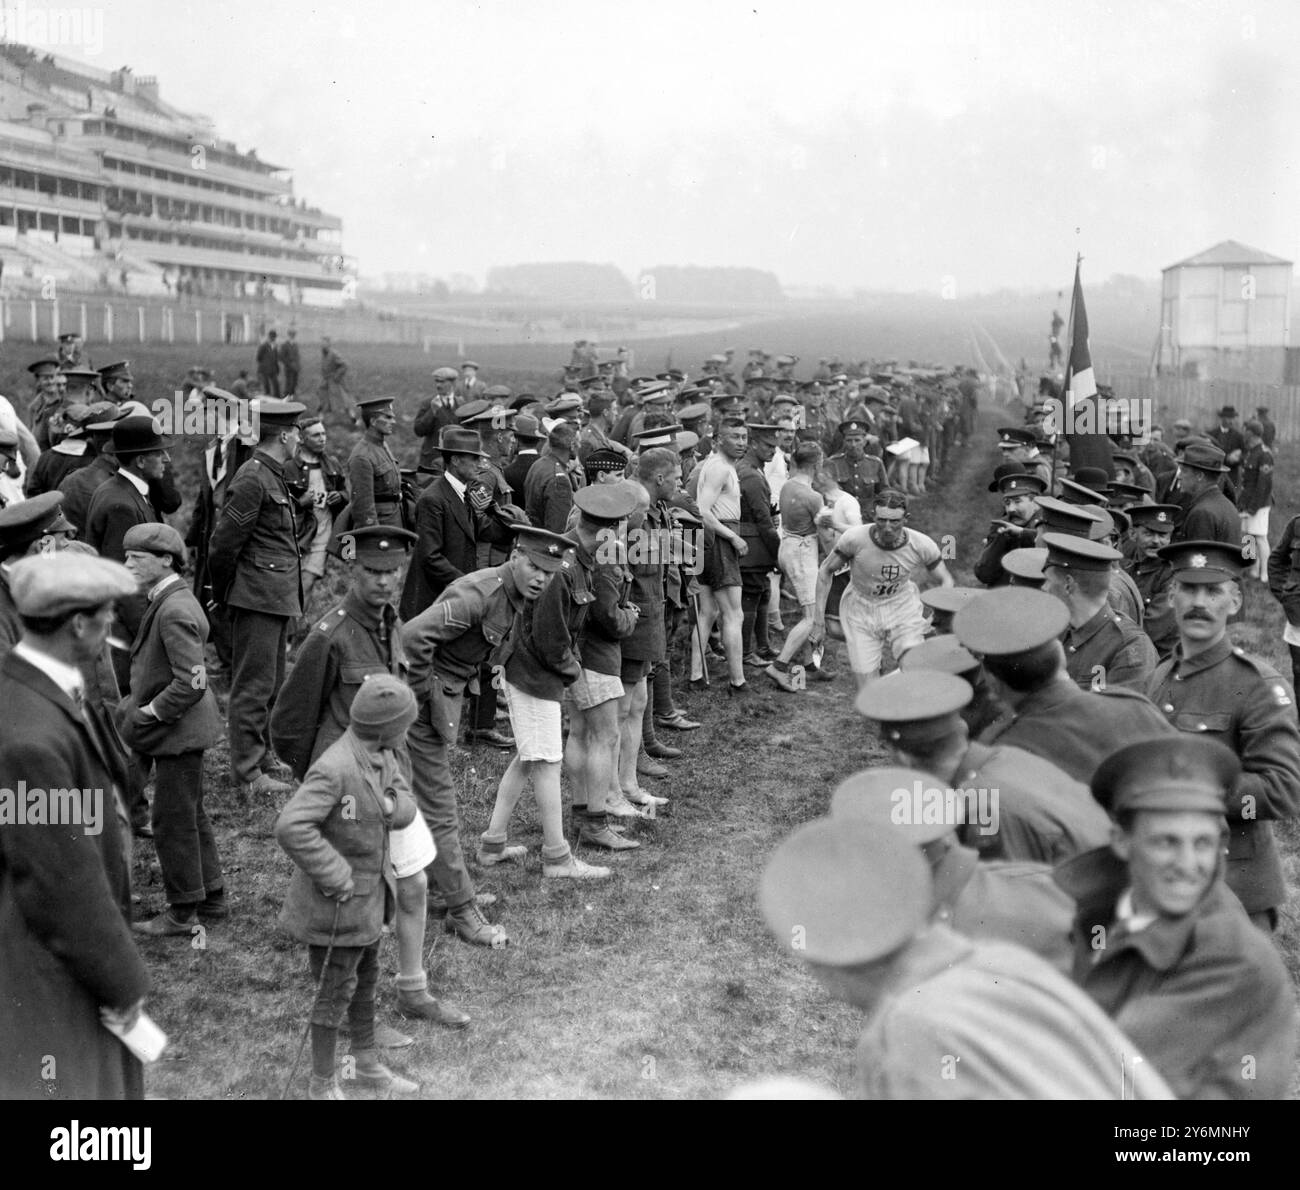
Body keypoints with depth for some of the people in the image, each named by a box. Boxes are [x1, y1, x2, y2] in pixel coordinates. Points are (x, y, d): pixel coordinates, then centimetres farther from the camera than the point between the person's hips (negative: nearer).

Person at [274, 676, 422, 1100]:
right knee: (335, 993, 7)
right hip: (337, 905, -9)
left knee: (366, 980, 24)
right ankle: (323, 1085, 25)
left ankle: (368, 1064, 44)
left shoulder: (384, 755, -1)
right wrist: (335, 876, -28)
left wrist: (393, 804, -16)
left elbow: (406, 807, 6)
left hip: (369, 894, 9)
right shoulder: (336, 768, -29)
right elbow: (291, 827, -35)